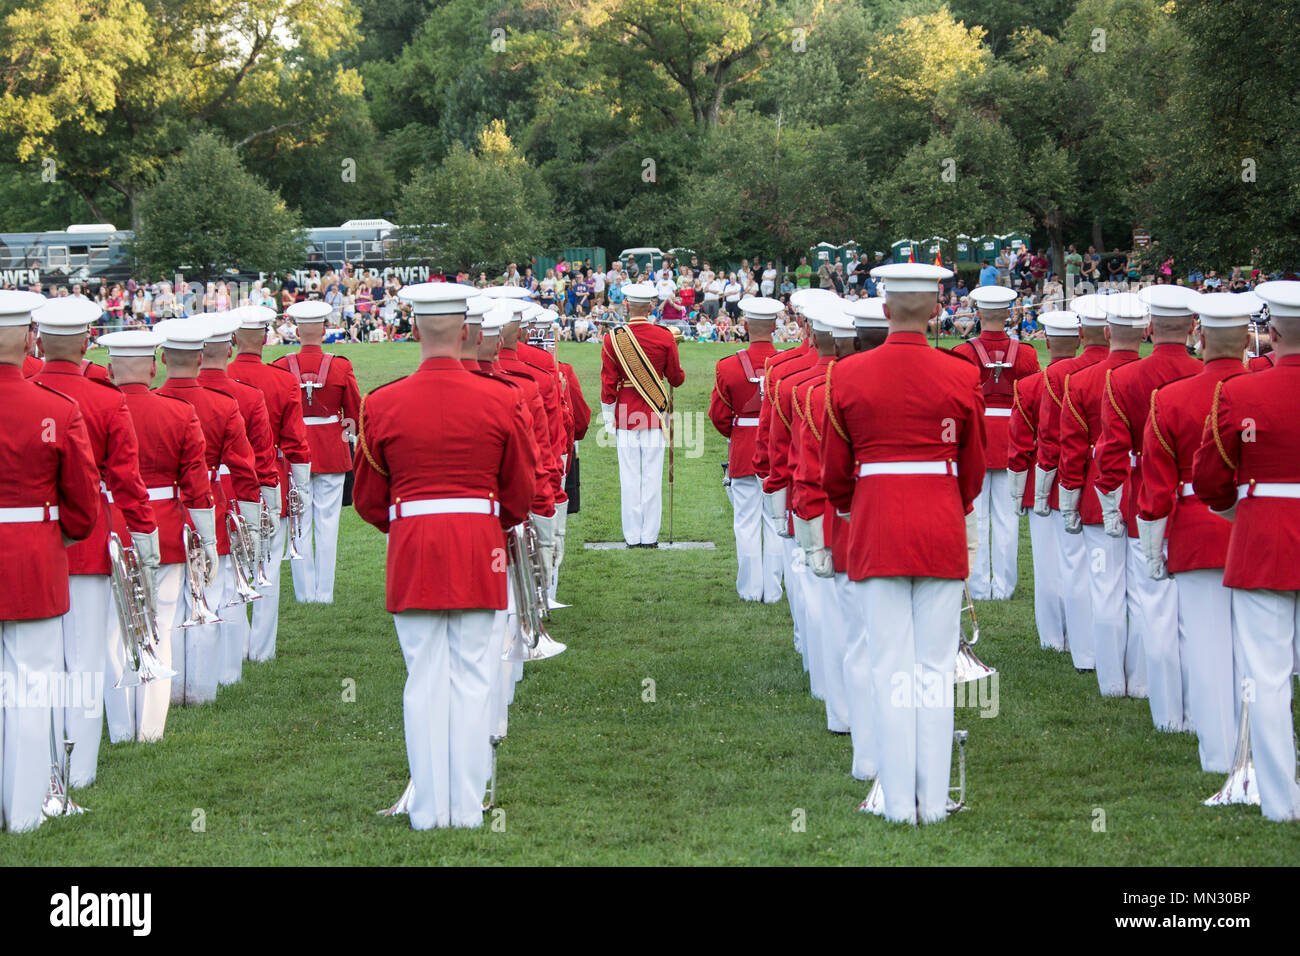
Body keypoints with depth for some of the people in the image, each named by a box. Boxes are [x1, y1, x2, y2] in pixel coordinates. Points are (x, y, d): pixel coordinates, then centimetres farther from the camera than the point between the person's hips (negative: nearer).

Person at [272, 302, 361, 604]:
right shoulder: (340, 367, -7)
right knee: (327, 523, 5)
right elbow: (355, 412, 5)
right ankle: (325, 592, 5)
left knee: (300, 525, 6)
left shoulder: (281, 367, -6)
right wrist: (349, 430, 25)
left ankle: (305, 593, 8)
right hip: (332, 452, 0)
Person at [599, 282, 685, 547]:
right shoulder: (665, 337, -5)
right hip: (655, 416, 0)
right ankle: (650, 537, 7)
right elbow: (676, 378, 3)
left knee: (629, 478, 5)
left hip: (625, 417, 0)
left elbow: (608, 383, -2)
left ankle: (632, 537, 7)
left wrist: (608, 420, 5)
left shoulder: (613, 338, -5)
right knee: (653, 477, 5)